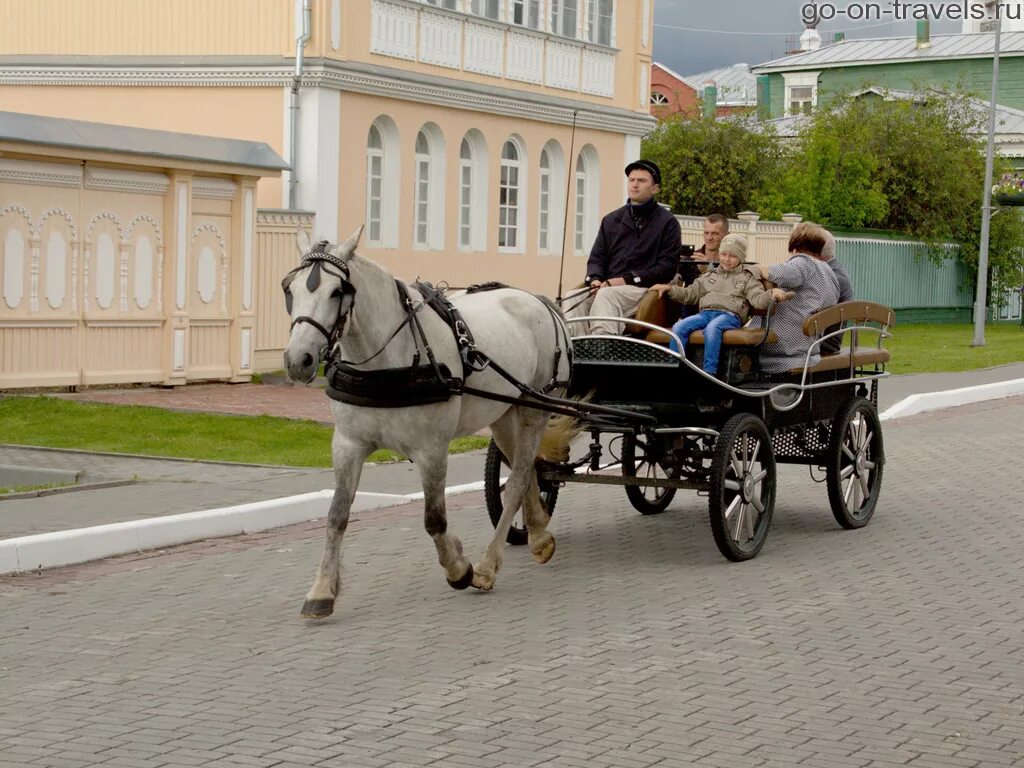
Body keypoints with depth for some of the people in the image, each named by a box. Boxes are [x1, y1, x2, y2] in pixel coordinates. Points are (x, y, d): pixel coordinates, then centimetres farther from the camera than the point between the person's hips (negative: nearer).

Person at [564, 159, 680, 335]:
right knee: (573, 298, -26)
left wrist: (627, 280, -11)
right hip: (608, 286, 5)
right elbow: (596, 258, 21)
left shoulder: (667, 222, 7)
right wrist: (595, 279, -4)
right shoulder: (611, 220, 22)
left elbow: (667, 267, -3)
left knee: (606, 296, -36)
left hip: (642, 288, -5)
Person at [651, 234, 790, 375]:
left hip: (730, 315, -4)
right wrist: (669, 289, 13)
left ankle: (709, 373, -40)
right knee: (679, 328, -24)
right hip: (705, 313, 4)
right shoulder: (709, 276, 30)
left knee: (712, 328, -39)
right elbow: (689, 294, 27)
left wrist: (772, 294, -20)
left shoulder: (747, 278, 17)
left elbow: (759, 300, 2)